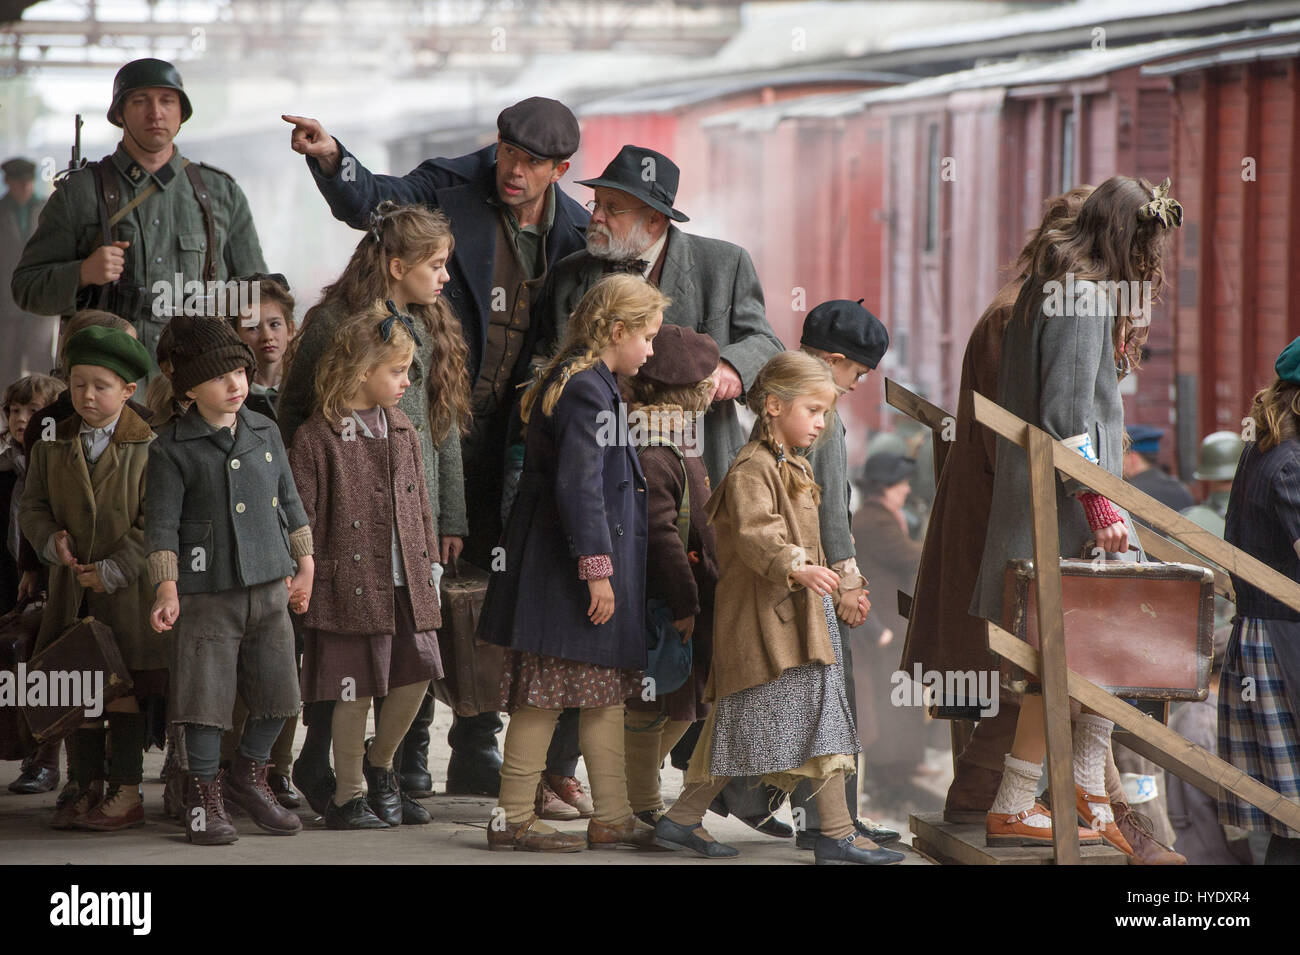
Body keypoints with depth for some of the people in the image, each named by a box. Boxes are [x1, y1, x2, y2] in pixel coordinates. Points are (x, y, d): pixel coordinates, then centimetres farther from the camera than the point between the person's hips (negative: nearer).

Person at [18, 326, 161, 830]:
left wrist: (113, 571, -14)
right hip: (72, 588, 4)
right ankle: (87, 789, 15)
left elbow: (155, 523, -9)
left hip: (129, 588, -4)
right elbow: (32, 505, 9)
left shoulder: (149, 447, -7)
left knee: (126, 690, -1)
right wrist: (51, 541, -11)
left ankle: (126, 793, 6)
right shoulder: (52, 445, 7)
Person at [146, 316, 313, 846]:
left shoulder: (265, 432, 10)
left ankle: (248, 776, 29)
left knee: (276, 691, 8)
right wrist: (167, 589, -15)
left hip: (269, 585, 5)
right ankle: (204, 797, 11)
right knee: (205, 693, -4)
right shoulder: (172, 448, -6)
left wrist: (304, 565, 18)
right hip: (207, 592, -5)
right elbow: (163, 522, -8)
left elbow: (289, 501, 18)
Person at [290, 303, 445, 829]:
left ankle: (380, 763, 26)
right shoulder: (315, 439, -8)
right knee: (355, 692, -1)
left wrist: (430, 566, 15)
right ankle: (349, 795, 13)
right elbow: (303, 520, -7)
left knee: (416, 676, 1)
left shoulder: (402, 431, 13)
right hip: (350, 585, -6)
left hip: (406, 586, 6)